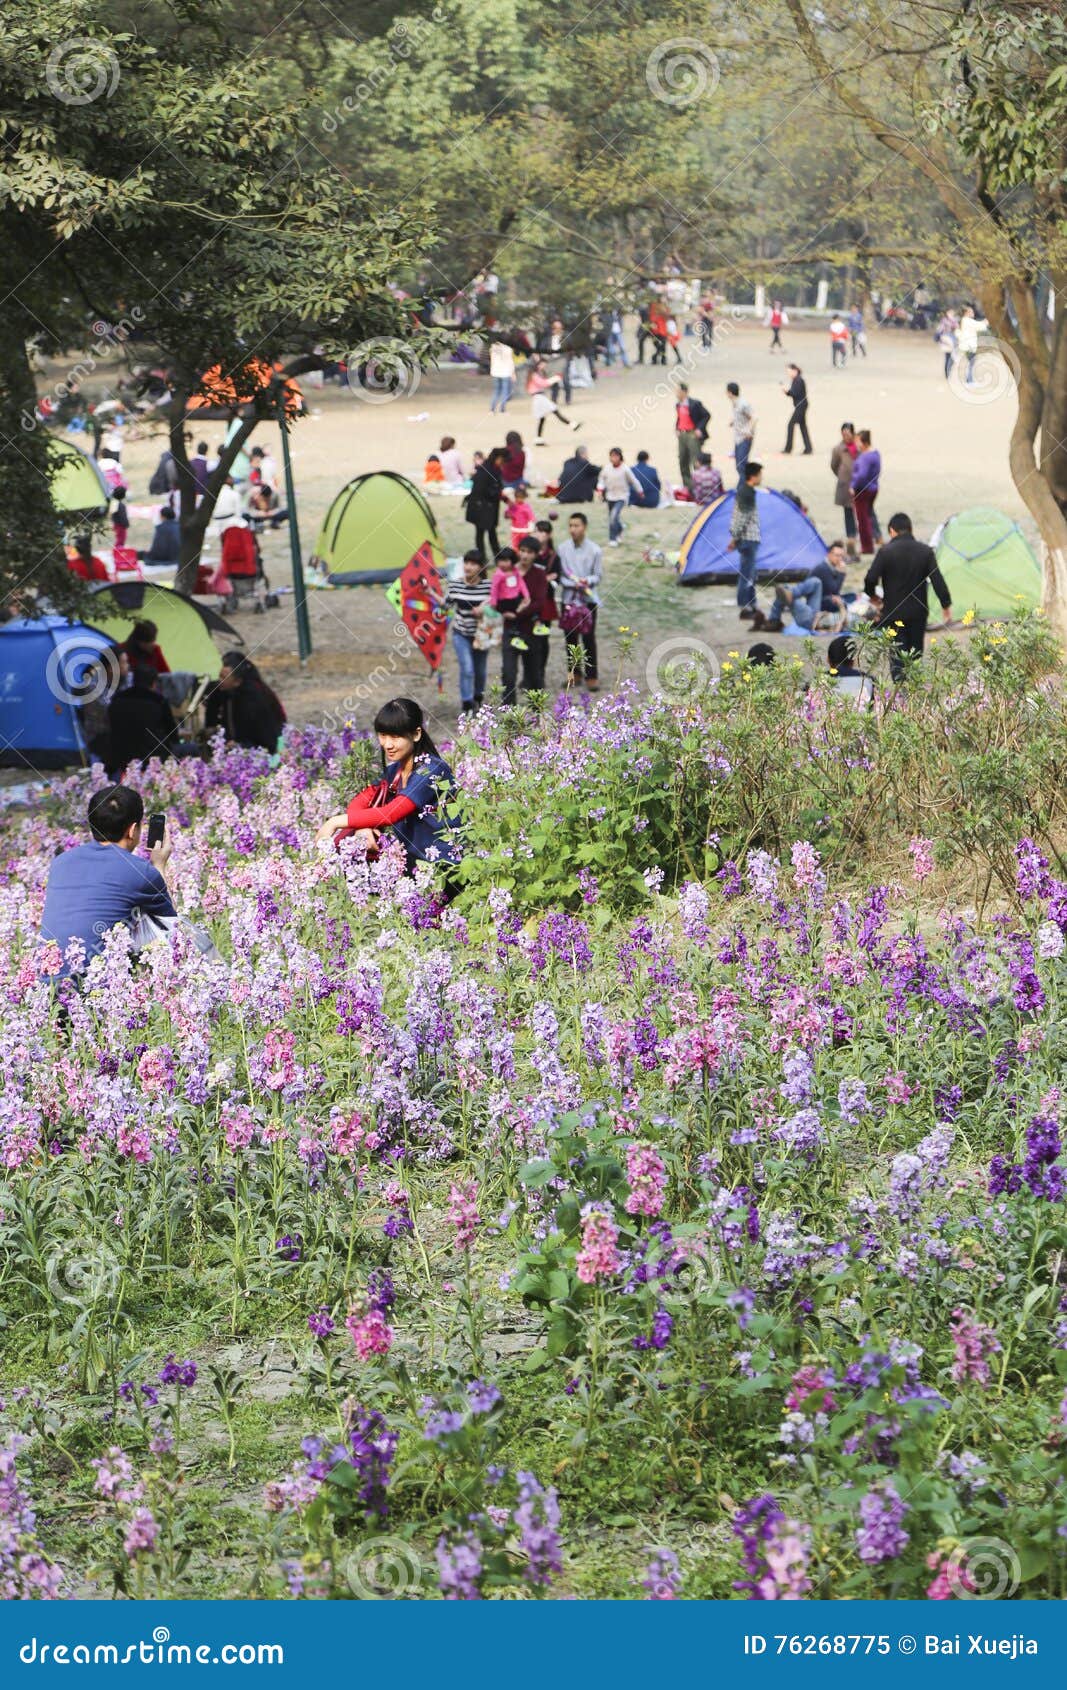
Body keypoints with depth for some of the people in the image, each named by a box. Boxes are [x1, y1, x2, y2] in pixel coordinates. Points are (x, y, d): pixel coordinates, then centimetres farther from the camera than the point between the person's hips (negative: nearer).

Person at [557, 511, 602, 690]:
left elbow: (598, 576, -3)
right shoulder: (563, 548, -5)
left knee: (589, 638, 0)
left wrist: (588, 581, -23)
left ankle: (591, 676, 7)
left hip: (588, 599, -2)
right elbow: (559, 575, -2)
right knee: (570, 638, 10)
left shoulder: (594, 550, -8)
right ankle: (574, 672, 24)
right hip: (569, 598, 2)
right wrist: (573, 584, -18)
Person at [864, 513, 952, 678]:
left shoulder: (885, 551, -10)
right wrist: (946, 605, 4)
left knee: (897, 657, 0)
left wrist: (873, 595, 9)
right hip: (918, 612, 3)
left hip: (894, 611, -3)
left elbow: (871, 578, -11)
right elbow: (937, 580, -3)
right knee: (916, 656, 15)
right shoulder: (925, 551, 0)